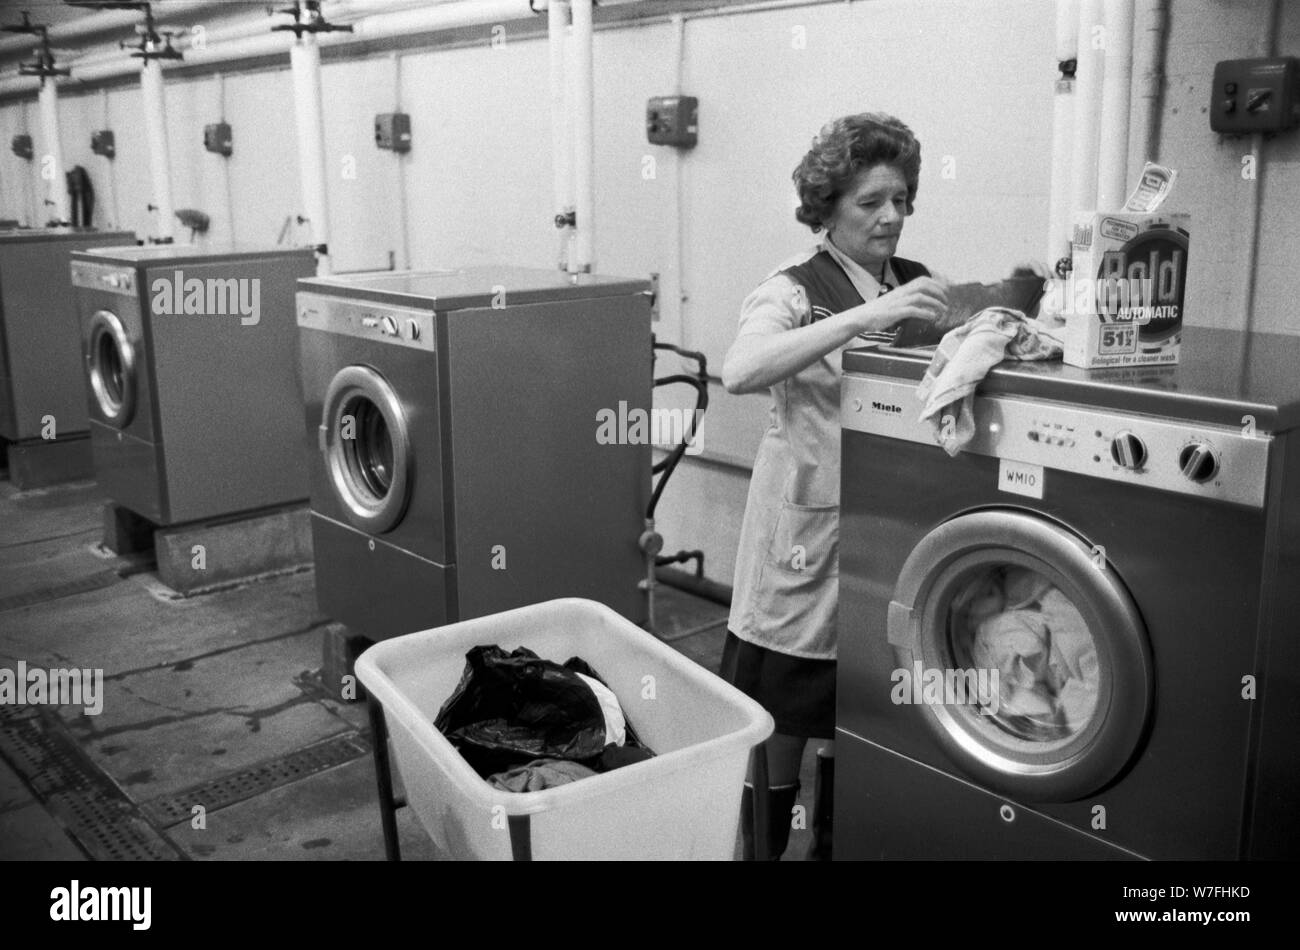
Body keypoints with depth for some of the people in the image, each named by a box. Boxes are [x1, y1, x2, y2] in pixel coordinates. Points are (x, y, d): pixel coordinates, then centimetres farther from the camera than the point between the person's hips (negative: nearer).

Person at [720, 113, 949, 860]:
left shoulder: (919, 284, 9)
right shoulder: (796, 290, -9)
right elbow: (740, 372, -27)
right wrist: (864, 316, -33)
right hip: (810, 533, -5)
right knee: (778, 734, 3)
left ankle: (837, 844, 36)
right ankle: (760, 844, 21)